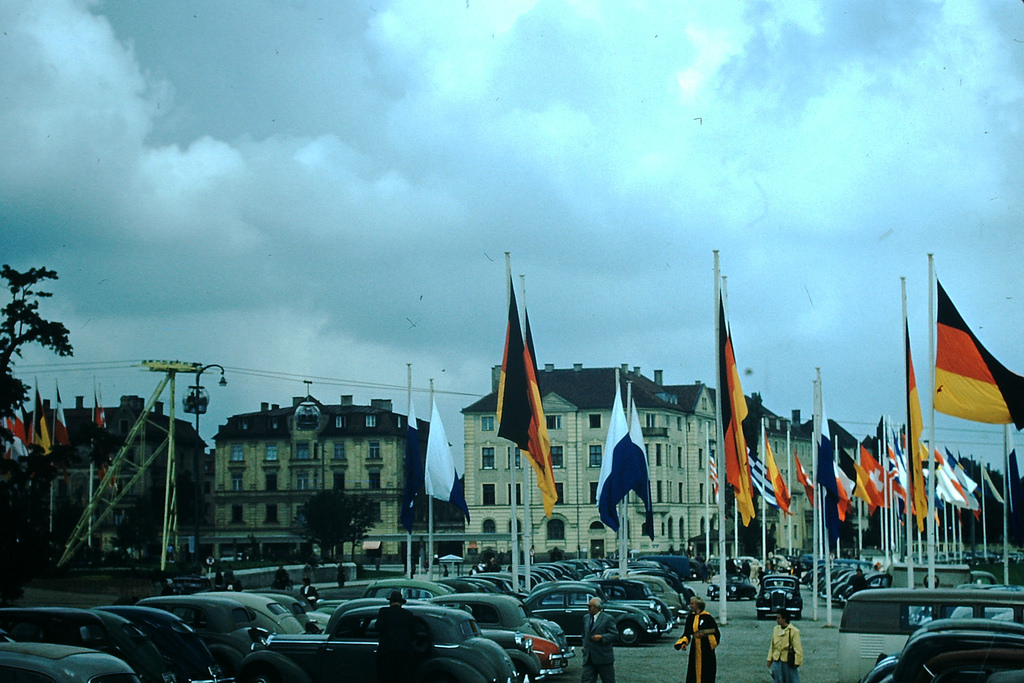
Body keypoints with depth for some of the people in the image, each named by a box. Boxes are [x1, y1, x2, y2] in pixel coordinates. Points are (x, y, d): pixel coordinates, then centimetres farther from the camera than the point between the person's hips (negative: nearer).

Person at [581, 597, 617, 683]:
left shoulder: (607, 618, -7)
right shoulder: (586, 618, 13)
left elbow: (615, 635, -10)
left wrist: (601, 637, -21)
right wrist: (584, 644, 11)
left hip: (603, 658, -5)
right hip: (589, 659, 5)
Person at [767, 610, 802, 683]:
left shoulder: (794, 631, -11)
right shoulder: (776, 629, 6)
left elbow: (797, 648, -9)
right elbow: (772, 645, 14)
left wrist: (797, 662, -11)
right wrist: (770, 659, 13)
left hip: (788, 661, -5)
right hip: (777, 660, 5)